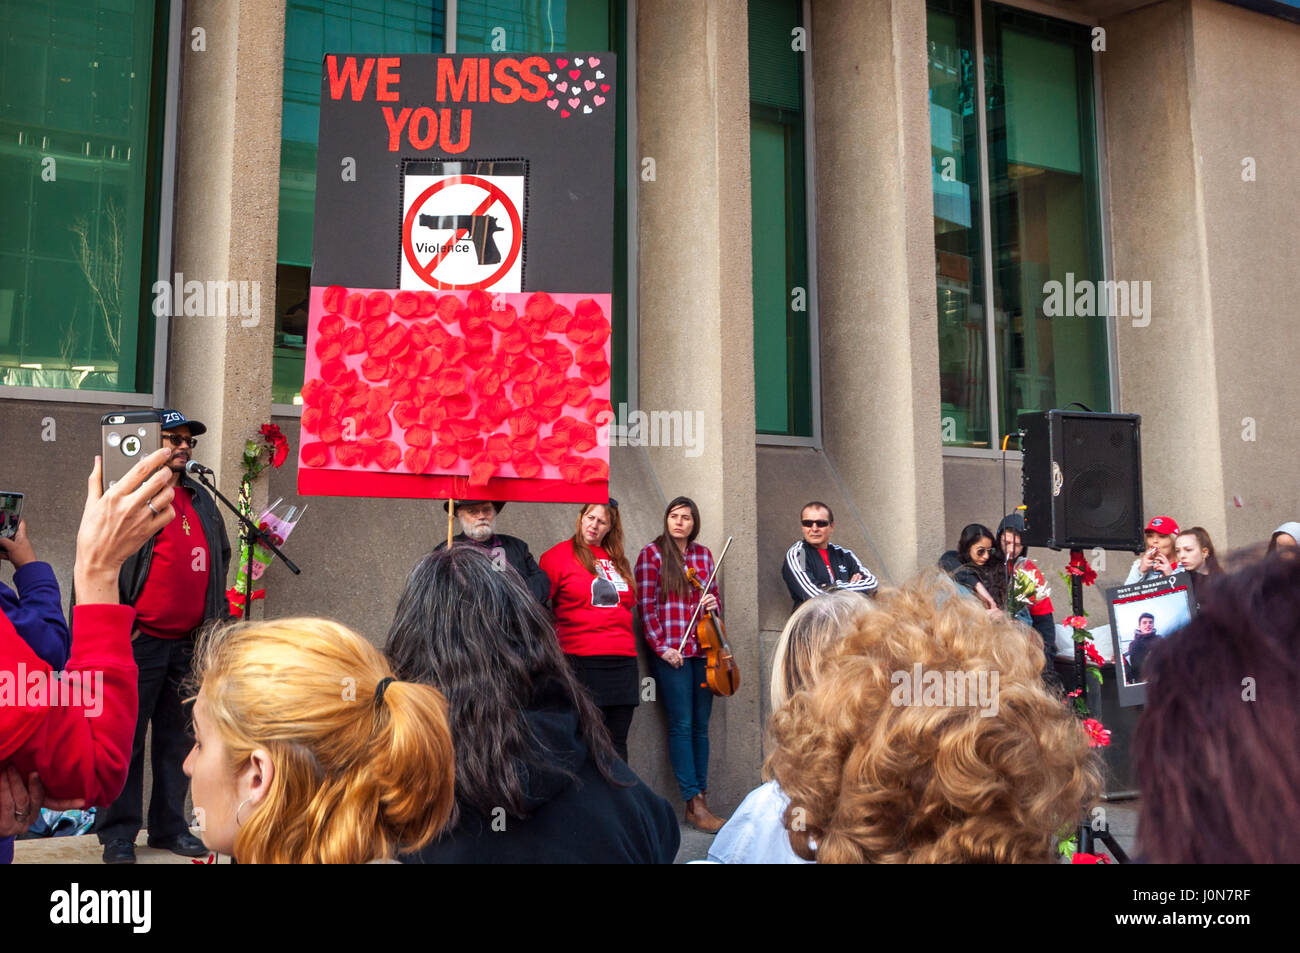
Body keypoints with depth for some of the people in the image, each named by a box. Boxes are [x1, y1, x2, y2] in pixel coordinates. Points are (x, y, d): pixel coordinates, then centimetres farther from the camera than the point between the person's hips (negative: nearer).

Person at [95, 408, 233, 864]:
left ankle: (170, 826, 23)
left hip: (191, 641, 6)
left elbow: (220, 558, 22)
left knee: (178, 737, 13)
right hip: (140, 640, -6)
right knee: (126, 738, 2)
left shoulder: (202, 500, 14)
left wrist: (218, 618, 17)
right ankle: (118, 832, 12)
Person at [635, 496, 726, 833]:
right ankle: (694, 804, 1)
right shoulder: (652, 554, -2)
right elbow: (646, 606, -5)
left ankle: (700, 797, 15)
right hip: (672, 652, -5)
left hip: (703, 650, 5)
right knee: (682, 725, -4)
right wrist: (661, 646, -10)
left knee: (700, 726, 8)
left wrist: (714, 603, 0)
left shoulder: (704, 554, 12)